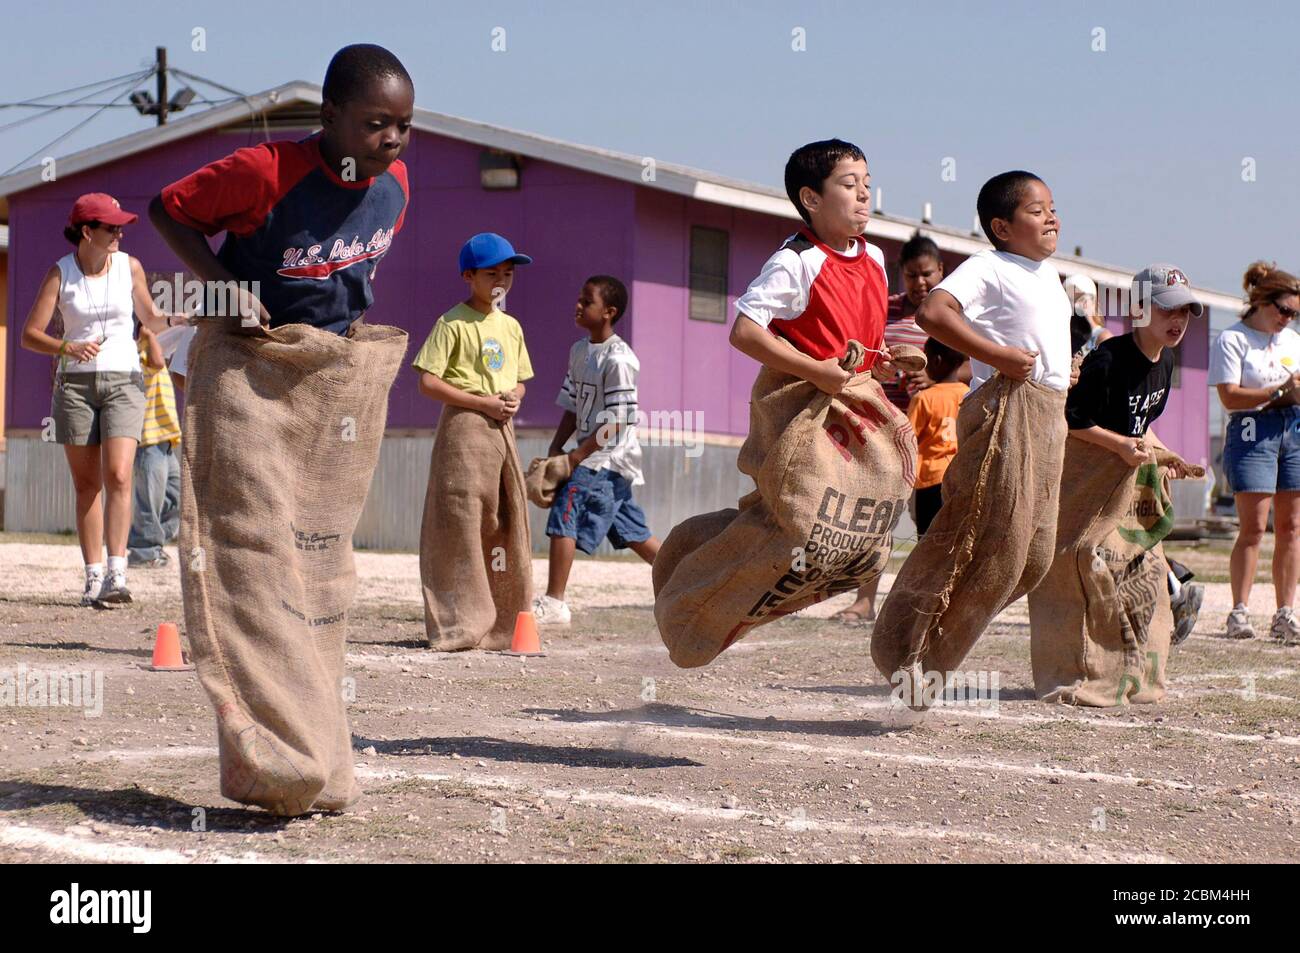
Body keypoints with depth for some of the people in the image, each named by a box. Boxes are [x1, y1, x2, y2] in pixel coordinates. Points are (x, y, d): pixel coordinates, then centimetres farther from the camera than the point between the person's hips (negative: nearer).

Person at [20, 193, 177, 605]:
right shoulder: (60, 272, -1)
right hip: (74, 384, 0)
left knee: (118, 476, -15)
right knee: (87, 484, 2)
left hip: (123, 381, 0)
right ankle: (93, 575, 6)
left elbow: (150, 320, 18)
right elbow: (30, 334, -4)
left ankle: (116, 573, -20)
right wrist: (68, 348, -22)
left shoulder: (129, 267, 4)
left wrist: (175, 318, -4)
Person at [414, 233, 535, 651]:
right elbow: (429, 382, -11)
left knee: (506, 523, 7)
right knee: (460, 526, -8)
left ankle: (504, 622, 15)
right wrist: (484, 402, -15)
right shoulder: (453, 323, -5)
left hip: (503, 429, 7)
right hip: (464, 428, -7)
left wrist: (514, 396, 0)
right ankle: (459, 626, -5)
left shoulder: (511, 326, 17)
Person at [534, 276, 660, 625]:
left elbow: (615, 423, -19)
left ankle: (553, 603, -14)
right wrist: (554, 450, 5)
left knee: (564, 515, -16)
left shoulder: (617, 359, -16)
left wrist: (575, 458, -19)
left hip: (609, 456, -9)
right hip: (593, 456, 9)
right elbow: (572, 408, 15)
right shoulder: (579, 350, 11)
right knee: (630, 531, 14)